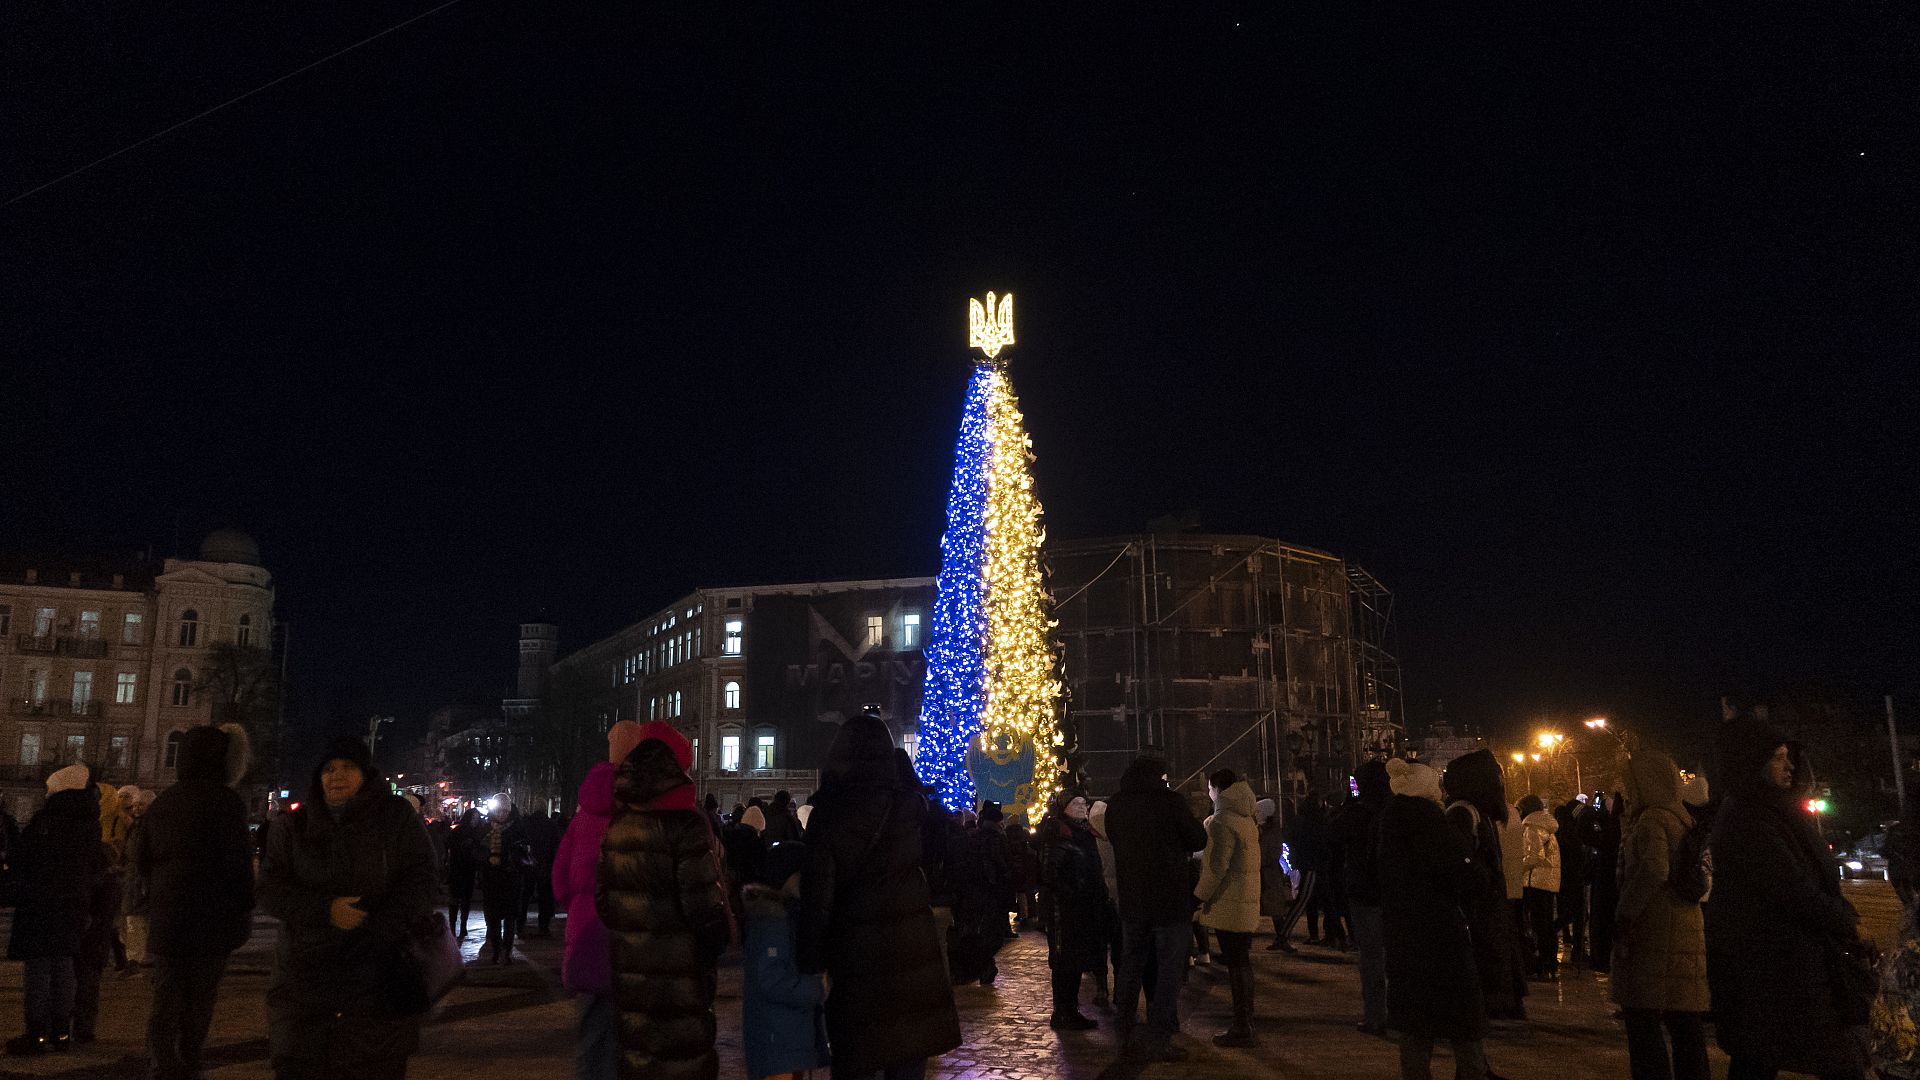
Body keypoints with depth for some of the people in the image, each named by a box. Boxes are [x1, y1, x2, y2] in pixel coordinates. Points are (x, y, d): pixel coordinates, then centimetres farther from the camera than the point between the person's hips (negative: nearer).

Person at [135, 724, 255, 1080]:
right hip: (210, 916, -5)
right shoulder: (224, 801, -12)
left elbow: (138, 853, 15)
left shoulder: (164, 801, 9)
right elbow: (238, 860, -14)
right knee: (200, 996, 4)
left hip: (166, 913, 5)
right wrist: (244, 907, -4)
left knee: (166, 991, 11)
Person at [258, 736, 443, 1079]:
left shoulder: (397, 818, 2)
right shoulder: (293, 827, 9)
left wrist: (379, 931, -19)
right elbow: (269, 889, 1)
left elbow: (421, 883, -4)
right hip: (304, 972, 2)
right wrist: (324, 910, -16)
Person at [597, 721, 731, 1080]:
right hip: (679, 969, -6)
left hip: (630, 967, 7)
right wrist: (720, 934, 0)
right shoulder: (685, 822, -15)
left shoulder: (618, 825, 6)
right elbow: (703, 899, -17)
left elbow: (602, 895, 11)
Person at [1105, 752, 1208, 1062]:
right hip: (1169, 898, -5)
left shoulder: (1115, 804, 2)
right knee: (1170, 969, 2)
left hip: (1131, 899, 5)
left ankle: (1125, 1034, 20)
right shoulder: (1170, 800, -13)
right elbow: (1199, 840, -5)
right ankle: (1158, 1040, 0)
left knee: (1131, 965, 15)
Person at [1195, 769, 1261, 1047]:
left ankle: (1242, 1028, 0)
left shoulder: (1221, 822, -15)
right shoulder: (1247, 819, 13)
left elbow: (1216, 865, -19)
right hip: (1248, 901, 9)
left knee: (1235, 964, -4)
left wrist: (1203, 896, -9)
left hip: (1228, 903, -9)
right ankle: (1245, 1023, 23)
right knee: (1242, 962, 15)